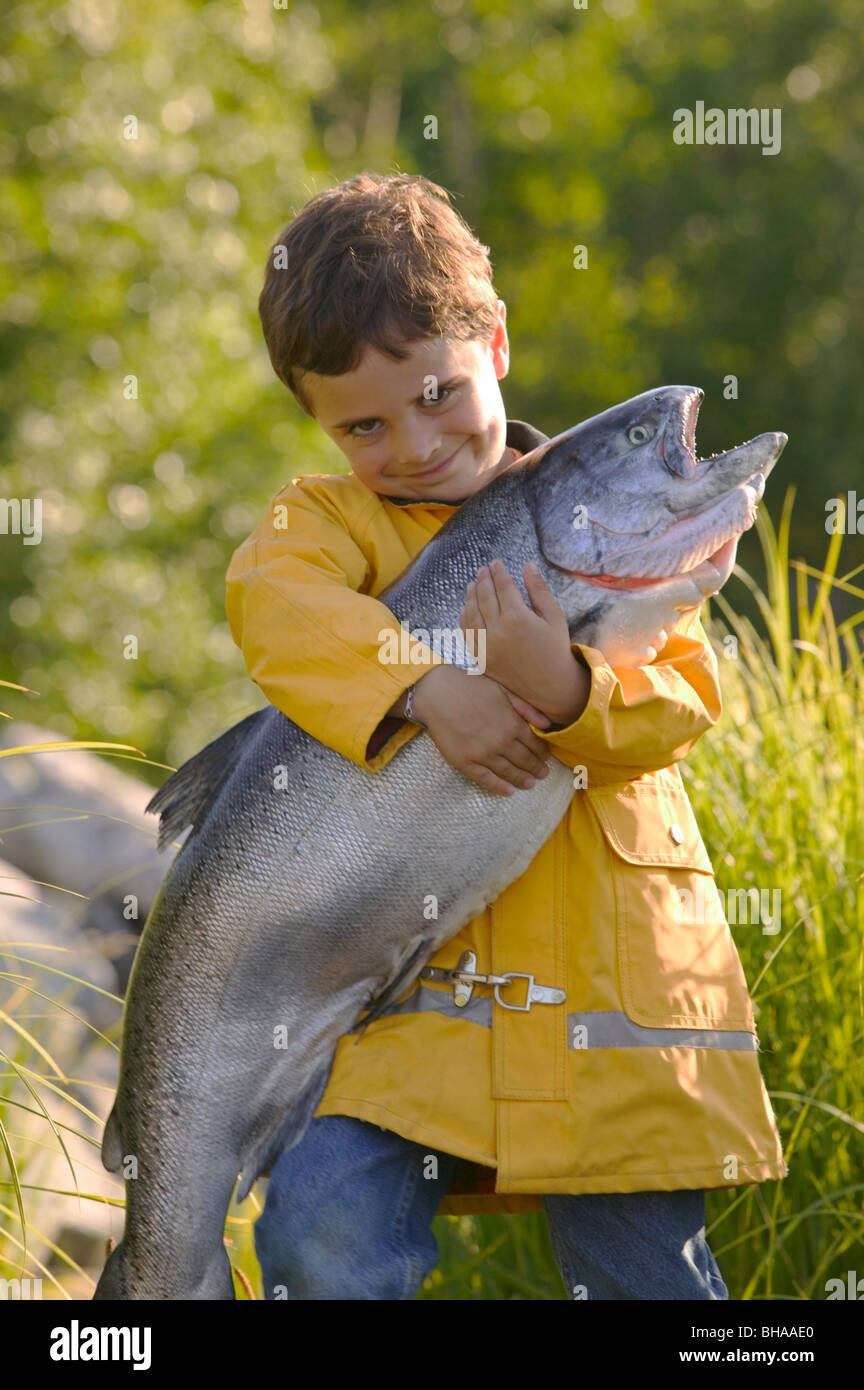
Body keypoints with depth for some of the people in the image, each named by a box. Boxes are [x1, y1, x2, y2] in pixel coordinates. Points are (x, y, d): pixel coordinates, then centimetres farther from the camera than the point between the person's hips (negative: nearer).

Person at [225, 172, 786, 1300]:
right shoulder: (327, 519, 8)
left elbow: (682, 699, -4)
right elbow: (274, 600, -15)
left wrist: (564, 688, -26)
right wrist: (427, 688, -30)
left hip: (613, 969, 0)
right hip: (409, 970, 0)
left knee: (641, 1268, 4)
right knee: (324, 1231, -17)